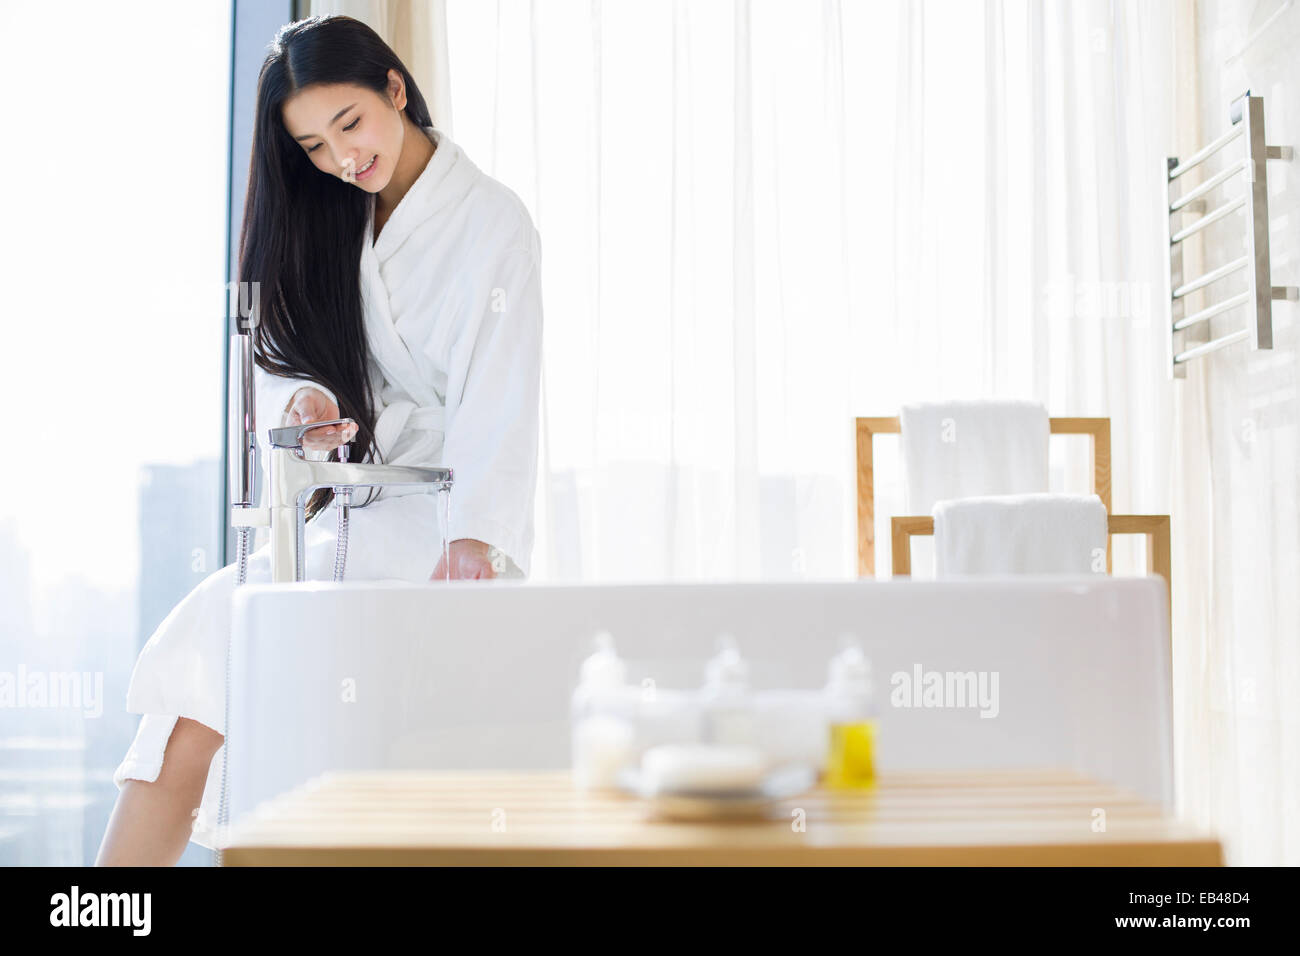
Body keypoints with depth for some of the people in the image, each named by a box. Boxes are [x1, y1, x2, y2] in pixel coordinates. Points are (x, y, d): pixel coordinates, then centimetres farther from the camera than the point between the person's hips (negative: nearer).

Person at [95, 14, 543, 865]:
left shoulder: (493, 221, -3)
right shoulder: (324, 219, 15)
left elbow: (501, 401, -14)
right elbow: (283, 356, 10)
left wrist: (472, 537, -30)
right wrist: (306, 401, -15)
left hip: (445, 516, -5)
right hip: (346, 514, 5)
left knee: (225, 623, -25)